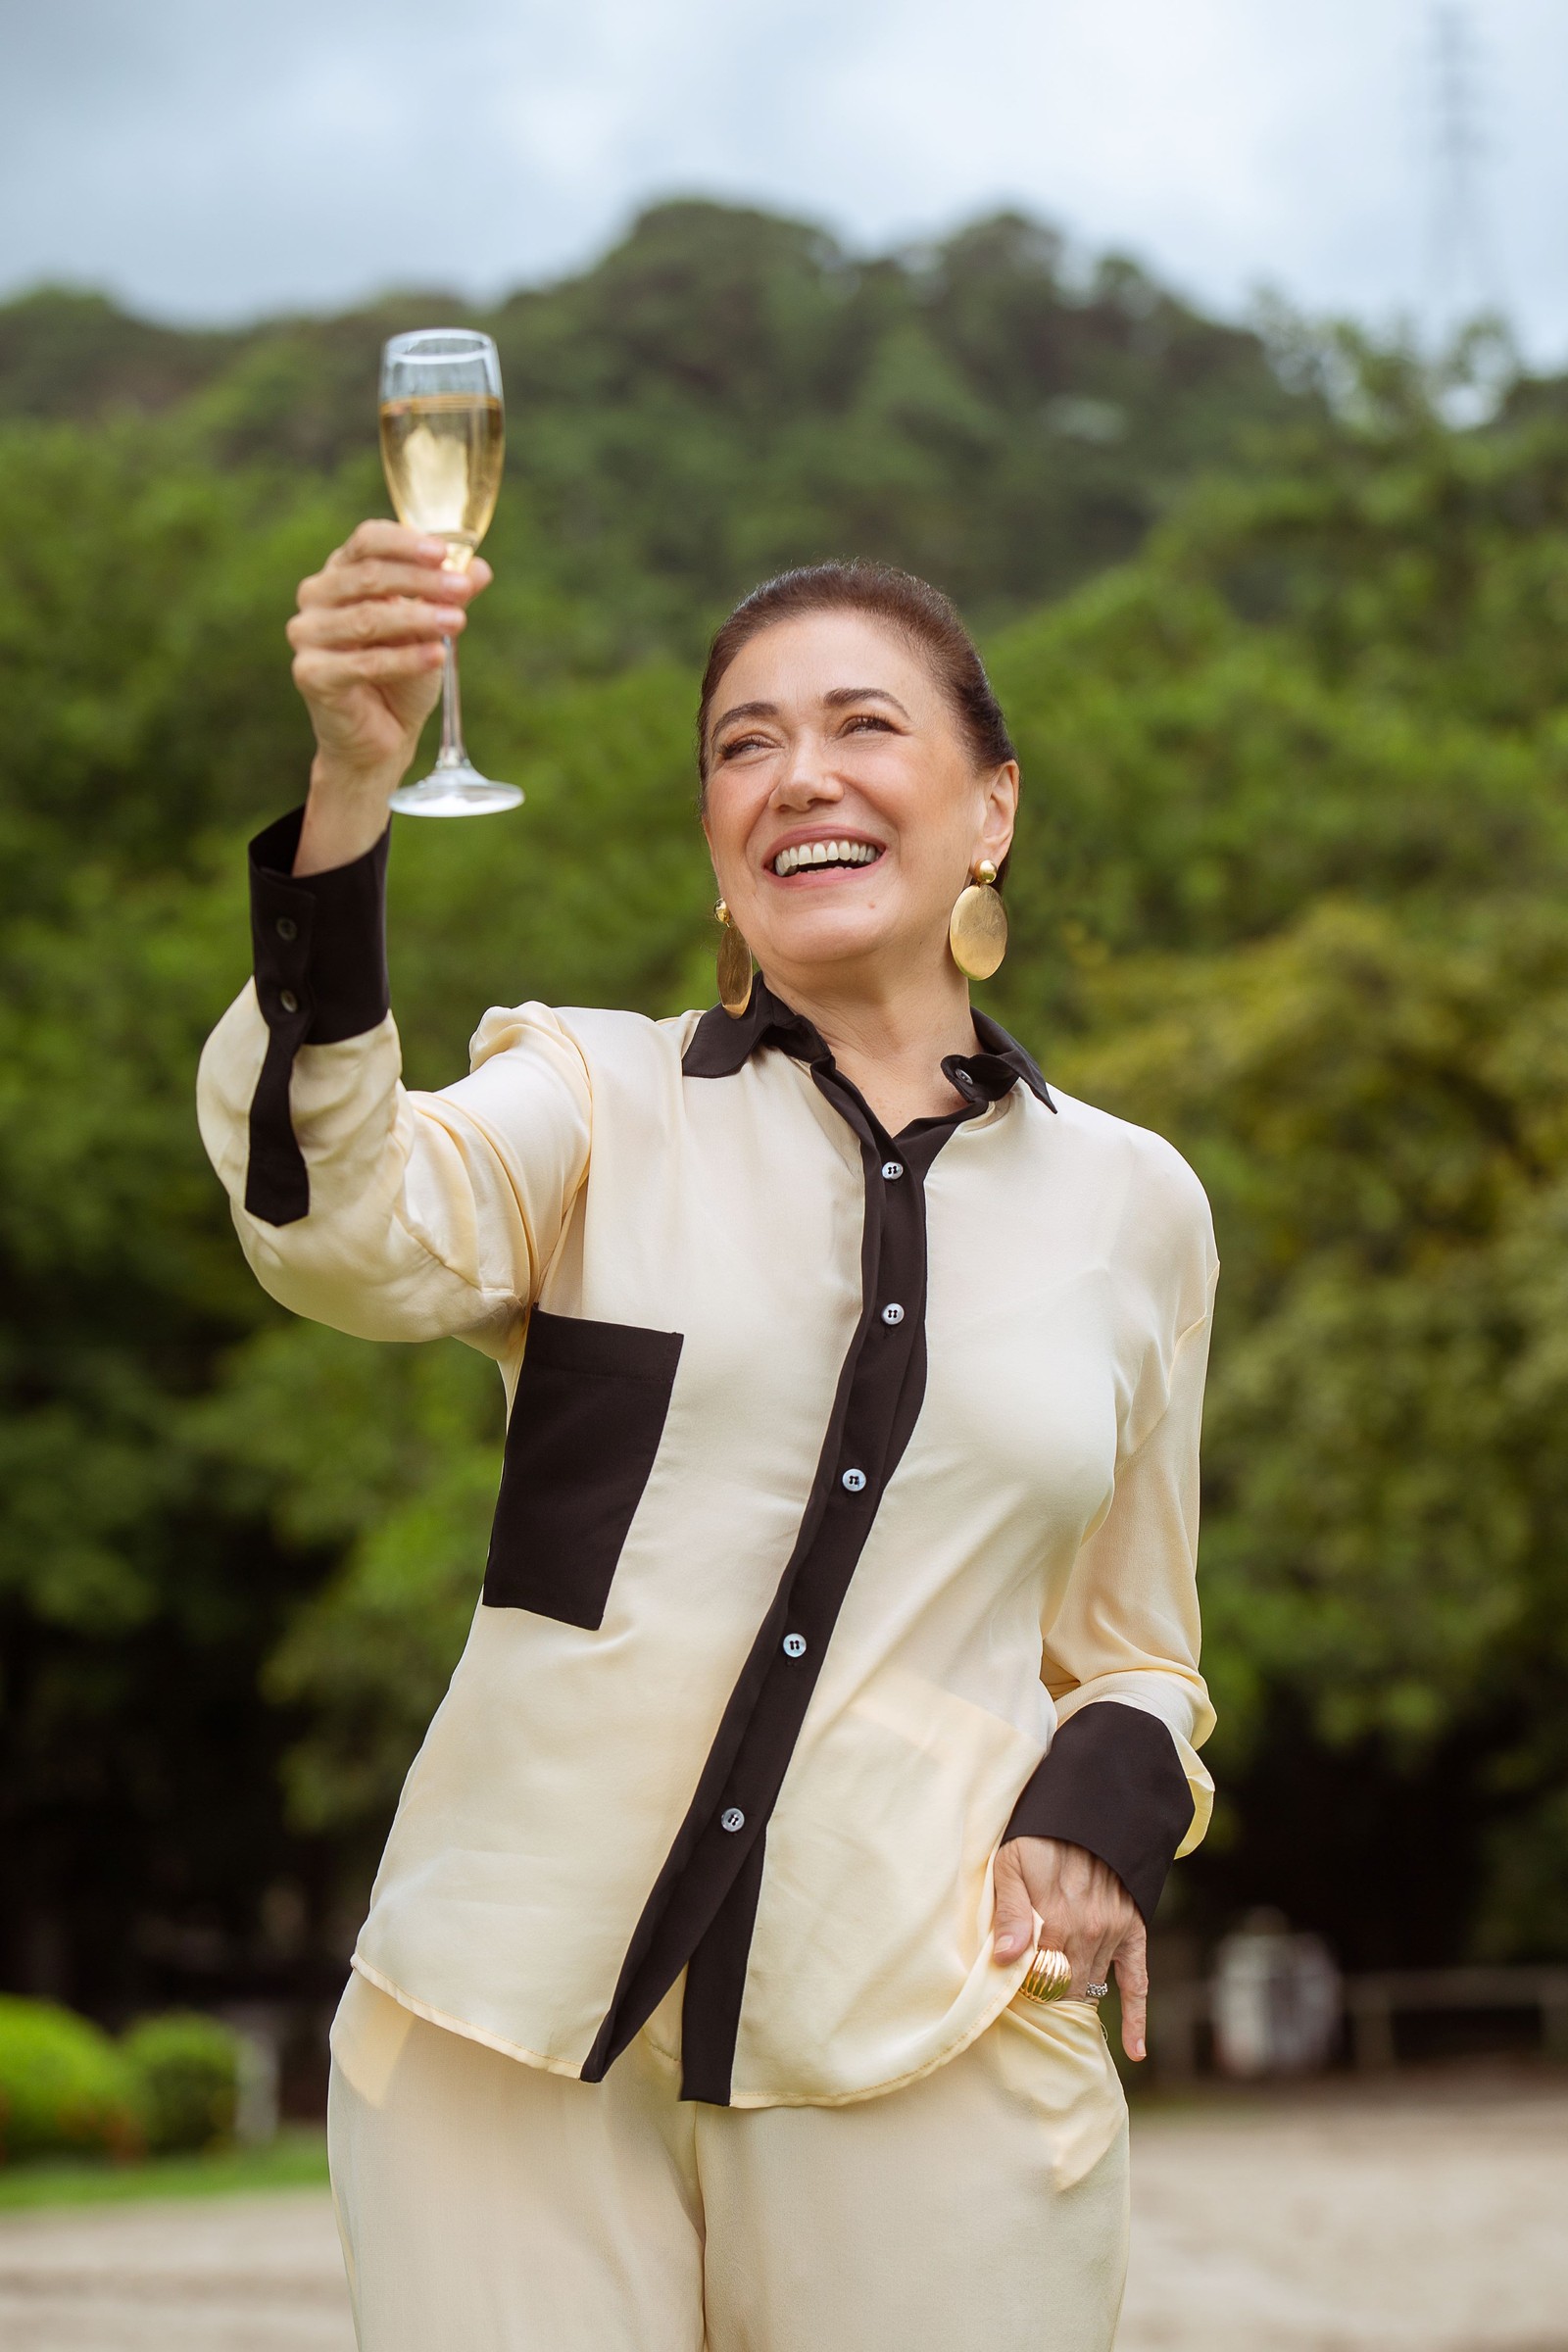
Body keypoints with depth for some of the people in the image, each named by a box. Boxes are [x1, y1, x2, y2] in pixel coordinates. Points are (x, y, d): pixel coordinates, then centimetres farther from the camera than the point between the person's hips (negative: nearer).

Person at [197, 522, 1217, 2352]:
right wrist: (350, 787, -30)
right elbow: (350, 1238, -19)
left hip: (924, 2053, 2)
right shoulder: (596, 1102, 4)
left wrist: (1107, 1805, -2)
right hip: (512, 2032, -1)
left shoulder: (1131, 1202, 10)